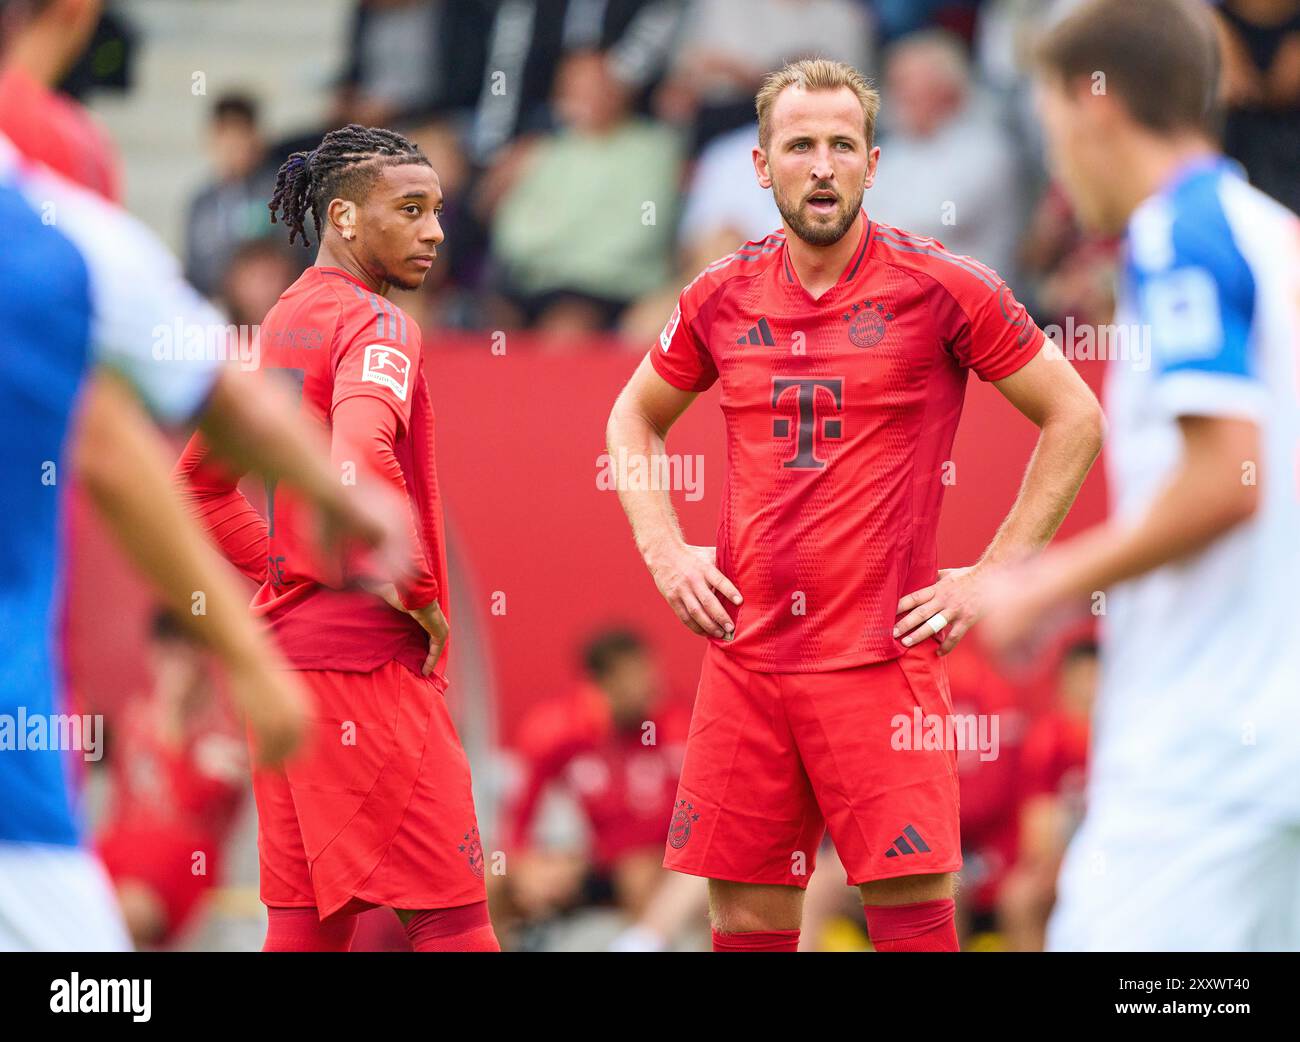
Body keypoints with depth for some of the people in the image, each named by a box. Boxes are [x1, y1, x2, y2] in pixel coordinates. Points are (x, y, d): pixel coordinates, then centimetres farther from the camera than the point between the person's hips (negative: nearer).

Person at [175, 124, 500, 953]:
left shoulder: (282, 324, 16)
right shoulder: (376, 325, -11)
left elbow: (200, 483, 25)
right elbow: (360, 468, -29)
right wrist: (417, 595, -17)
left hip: (283, 637, 9)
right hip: (366, 657, -9)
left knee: (307, 922, 8)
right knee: (450, 920, -8)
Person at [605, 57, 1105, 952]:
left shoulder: (941, 288, -4)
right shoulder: (723, 298, 8)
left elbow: (1075, 418, 1)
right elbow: (634, 420, 25)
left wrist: (995, 576, -2)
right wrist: (666, 555, 11)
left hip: (883, 655, -4)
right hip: (747, 658, 4)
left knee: (911, 906, -9)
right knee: (747, 919, 4)